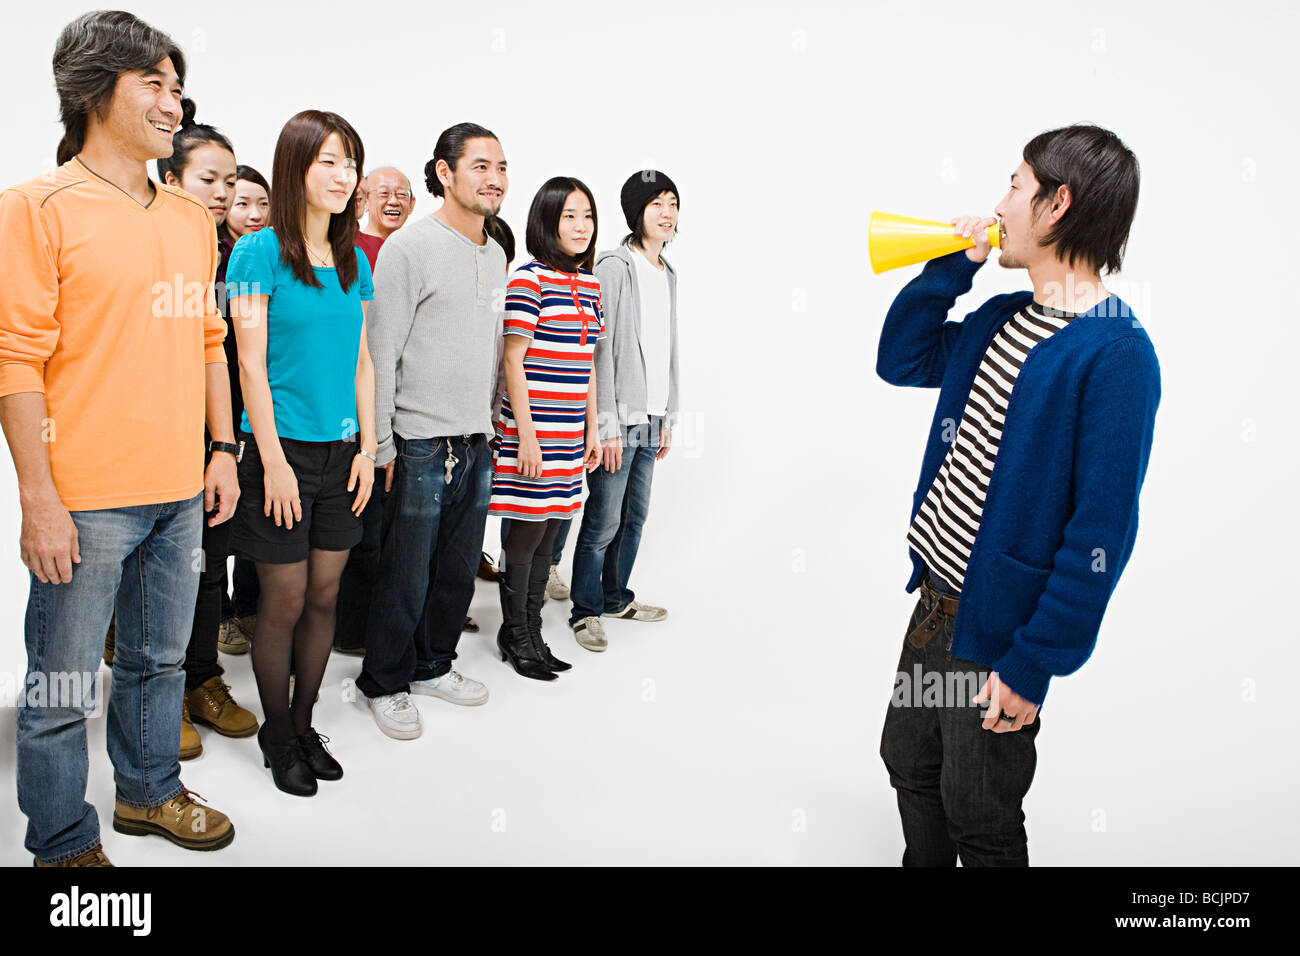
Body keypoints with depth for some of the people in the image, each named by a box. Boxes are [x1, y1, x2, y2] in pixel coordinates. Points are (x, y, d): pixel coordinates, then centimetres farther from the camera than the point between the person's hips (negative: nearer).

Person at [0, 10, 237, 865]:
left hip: (179, 492, 6)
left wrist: (222, 451, 12)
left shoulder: (193, 219, 12)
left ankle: (150, 791, 39)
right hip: (84, 500, -6)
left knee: (160, 659, 19)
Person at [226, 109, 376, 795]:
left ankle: (304, 724, 28)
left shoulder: (355, 261, 10)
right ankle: (277, 734, 23)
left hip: (342, 450, 5)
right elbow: (251, 362, -11)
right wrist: (273, 459, -14)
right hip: (282, 448, -5)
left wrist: (367, 447, 6)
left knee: (325, 595, 11)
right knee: (285, 602, 3)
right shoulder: (259, 252, -7)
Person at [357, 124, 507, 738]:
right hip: (420, 443, -7)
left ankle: (431, 665, 34)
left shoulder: (496, 256, 12)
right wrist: (382, 447, -13)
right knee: (407, 578, 4)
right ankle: (383, 683, 22)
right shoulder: (409, 248, -10)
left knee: (459, 571, 16)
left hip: (476, 443, 7)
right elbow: (379, 353, -12)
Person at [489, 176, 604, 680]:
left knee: (549, 533, 12)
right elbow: (513, 361, -12)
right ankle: (514, 635, 18)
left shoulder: (589, 283, 13)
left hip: (571, 431, 7)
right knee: (528, 533, 2)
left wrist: (591, 430, 15)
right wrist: (526, 435, -15)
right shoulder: (529, 277, -9)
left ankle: (533, 632, 24)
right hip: (533, 429, -7)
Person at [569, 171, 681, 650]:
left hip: (651, 420, 8)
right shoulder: (615, 267, -9)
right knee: (604, 520, -2)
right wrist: (607, 424, -16)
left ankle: (616, 597, 29)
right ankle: (586, 610, 11)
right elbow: (599, 350, -13)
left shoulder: (667, 273, 15)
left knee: (635, 516, 14)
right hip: (620, 419, -7)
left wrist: (668, 416, 17)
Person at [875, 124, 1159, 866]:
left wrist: (1033, 665, -20)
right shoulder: (1001, 320, 4)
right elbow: (900, 361, 17)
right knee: (910, 764, 23)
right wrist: (948, 270, 3)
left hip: (996, 628, -7)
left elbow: (1101, 533, -22)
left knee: (977, 817, 12)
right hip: (935, 600, 8)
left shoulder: (1116, 354, -21)